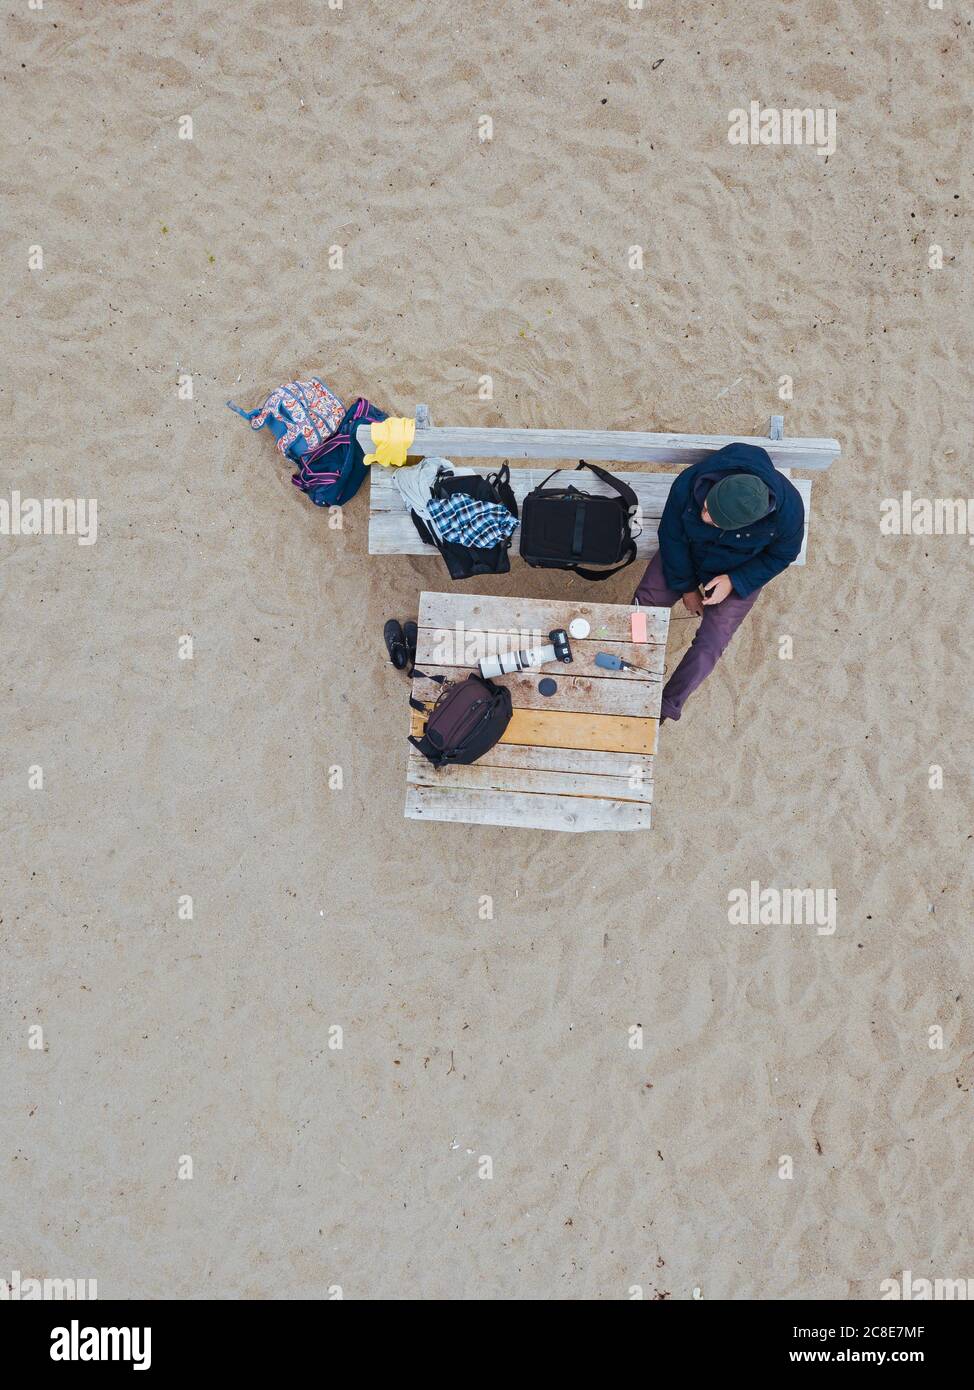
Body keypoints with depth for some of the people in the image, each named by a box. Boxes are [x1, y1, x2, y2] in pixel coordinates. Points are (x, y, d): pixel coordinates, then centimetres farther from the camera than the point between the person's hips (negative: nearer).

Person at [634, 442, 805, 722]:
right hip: (685, 556, 2)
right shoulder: (689, 483, -35)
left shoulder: (788, 508, -36)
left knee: (709, 646, -13)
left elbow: (781, 555, -14)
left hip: (739, 574, -1)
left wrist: (734, 582, -25)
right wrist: (685, 586, -8)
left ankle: (667, 706, 8)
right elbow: (673, 536, -15)